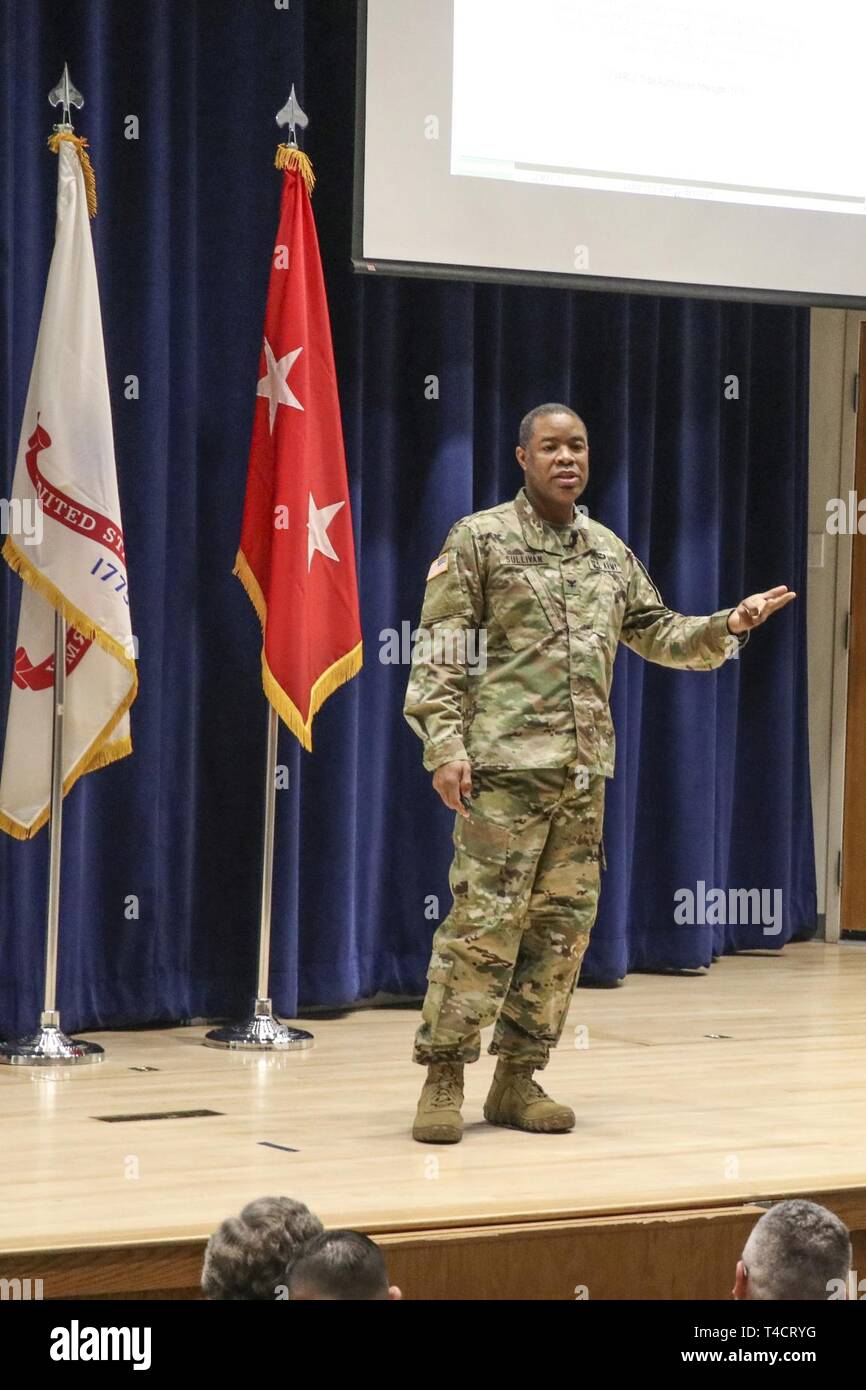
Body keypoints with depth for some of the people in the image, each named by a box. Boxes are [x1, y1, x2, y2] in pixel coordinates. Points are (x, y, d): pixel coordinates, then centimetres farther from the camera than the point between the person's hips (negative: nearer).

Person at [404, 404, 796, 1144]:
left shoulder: (610, 552, 15)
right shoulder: (479, 540, -2)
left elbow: (659, 634, 22)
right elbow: (439, 653, -6)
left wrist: (729, 626, 5)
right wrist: (446, 743, -15)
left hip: (585, 771, 6)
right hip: (505, 767, -6)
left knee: (563, 926, 6)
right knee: (484, 922, -8)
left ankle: (519, 1079, 14)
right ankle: (444, 1079, 0)